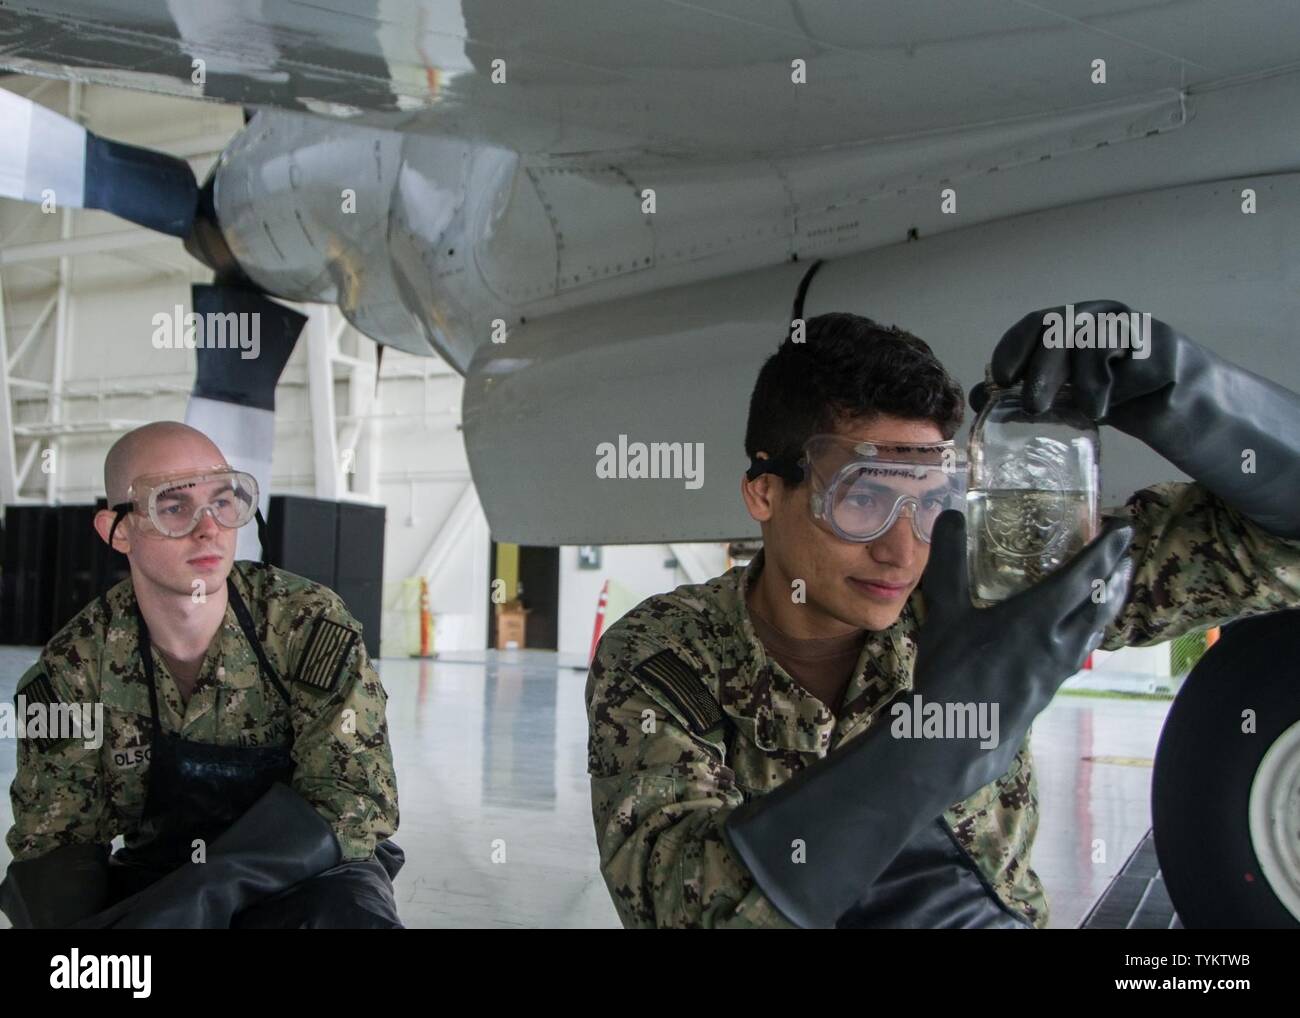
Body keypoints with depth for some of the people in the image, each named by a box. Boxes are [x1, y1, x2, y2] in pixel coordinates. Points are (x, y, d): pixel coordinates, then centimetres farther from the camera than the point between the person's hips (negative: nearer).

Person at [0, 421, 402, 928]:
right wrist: (66, 916, -28)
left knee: (348, 913, -36)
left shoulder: (308, 622, -14)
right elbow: (56, 841, -3)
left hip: (313, 876, -2)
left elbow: (355, 798, -20)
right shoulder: (72, 664, -8)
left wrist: (198, 896, -33)